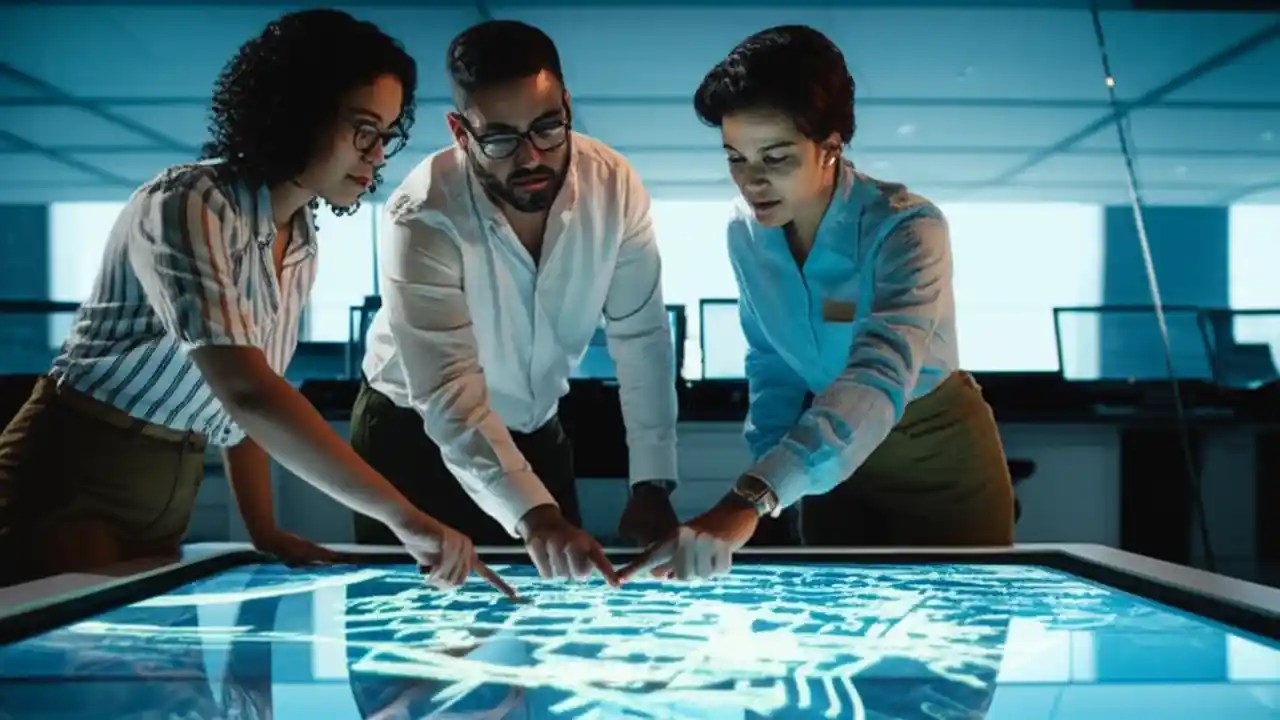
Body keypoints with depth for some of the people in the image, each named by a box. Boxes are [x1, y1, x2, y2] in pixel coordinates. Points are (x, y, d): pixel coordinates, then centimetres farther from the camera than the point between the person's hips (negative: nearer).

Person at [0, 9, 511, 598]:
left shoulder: (300, 240, 4)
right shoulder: (189, 205, -22)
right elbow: (245, 393, -35)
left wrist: (265, 529, 2)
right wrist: (402, 516, -39)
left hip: (167, 497, 8)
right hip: (71, 481, -8)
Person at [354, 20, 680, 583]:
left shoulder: (612, 185, -17)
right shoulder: (424, 218, -28)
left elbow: (641, 338, -12)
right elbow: (451, 395, -34)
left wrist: (651, 484, -17)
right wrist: (533, 515, -47)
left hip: (536, 432, 4)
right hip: (413, 436, -3)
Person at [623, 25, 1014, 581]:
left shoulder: (907, 229, -30)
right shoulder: (746, 231, -11)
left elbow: (879, 378, -45)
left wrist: (751, 500, -58)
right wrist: (767, 472, -10)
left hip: (939, 456, -4)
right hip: (833, 458, 5)